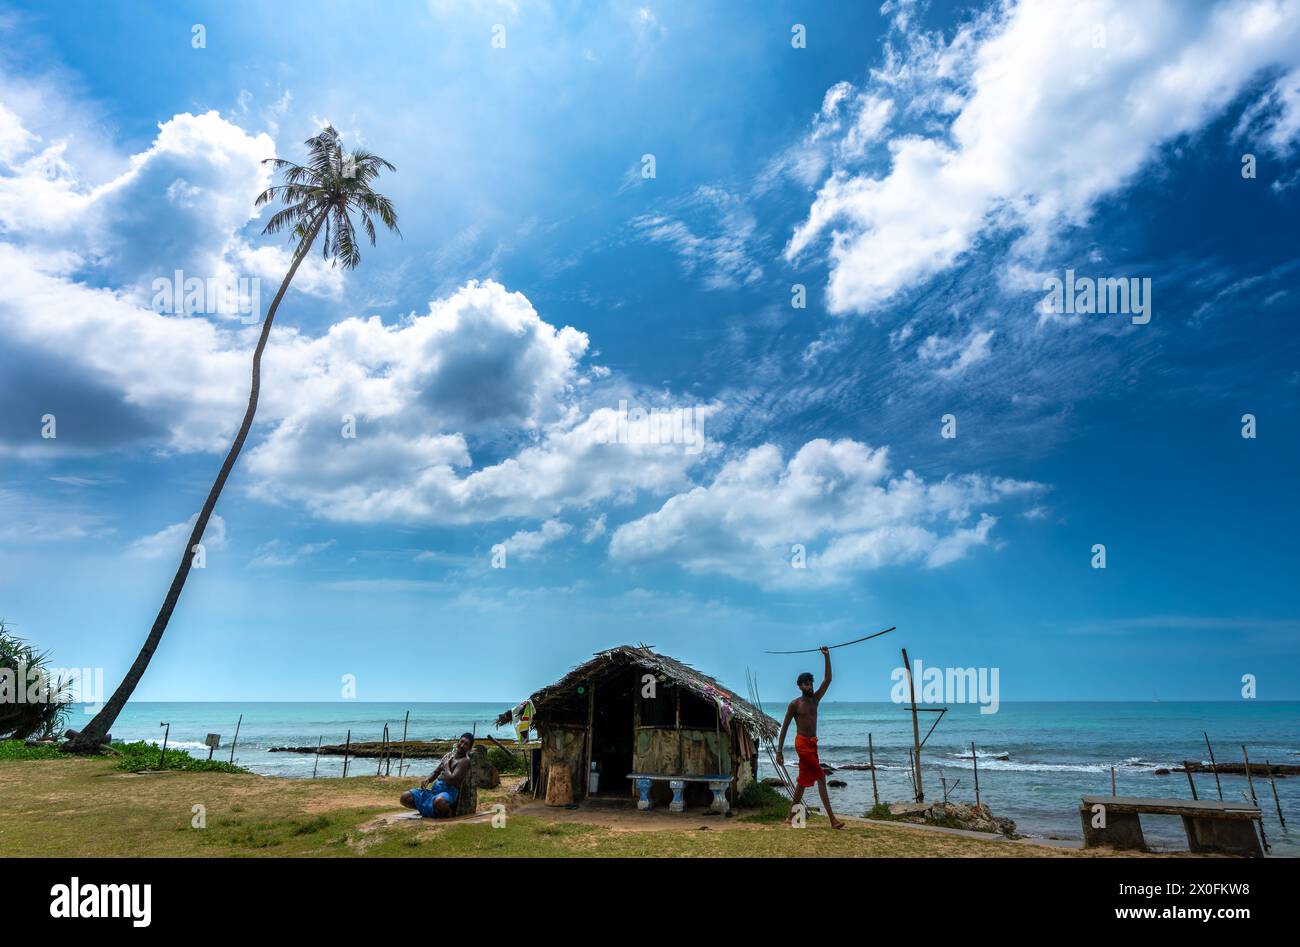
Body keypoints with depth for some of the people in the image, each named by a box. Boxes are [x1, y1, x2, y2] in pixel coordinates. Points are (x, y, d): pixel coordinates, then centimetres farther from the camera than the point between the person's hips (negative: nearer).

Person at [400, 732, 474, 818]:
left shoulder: (465, 761, -8)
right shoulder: (449, 755, 17)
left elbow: (451, 780, -20)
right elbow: (436, 772, 21)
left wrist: (446, 765, -4)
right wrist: (427, 781, 0)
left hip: (449, 791, -7)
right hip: (434, 788, 7)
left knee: (439, 801, -44)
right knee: (405, 797, -5)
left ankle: (449, 812, -10)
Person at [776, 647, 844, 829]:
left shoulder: (815, 699, 12)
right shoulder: (794, 704, -4)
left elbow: (827, 680, 5)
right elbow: (784, 727, -3)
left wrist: (827, 657, -4)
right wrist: (779, 750, -7)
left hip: (812, 743, 7)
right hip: (802, 743, -7)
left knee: (803, 781, 11)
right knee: (821, 776, -13)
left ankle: (791, 817, 20)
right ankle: (832, 818, -13)